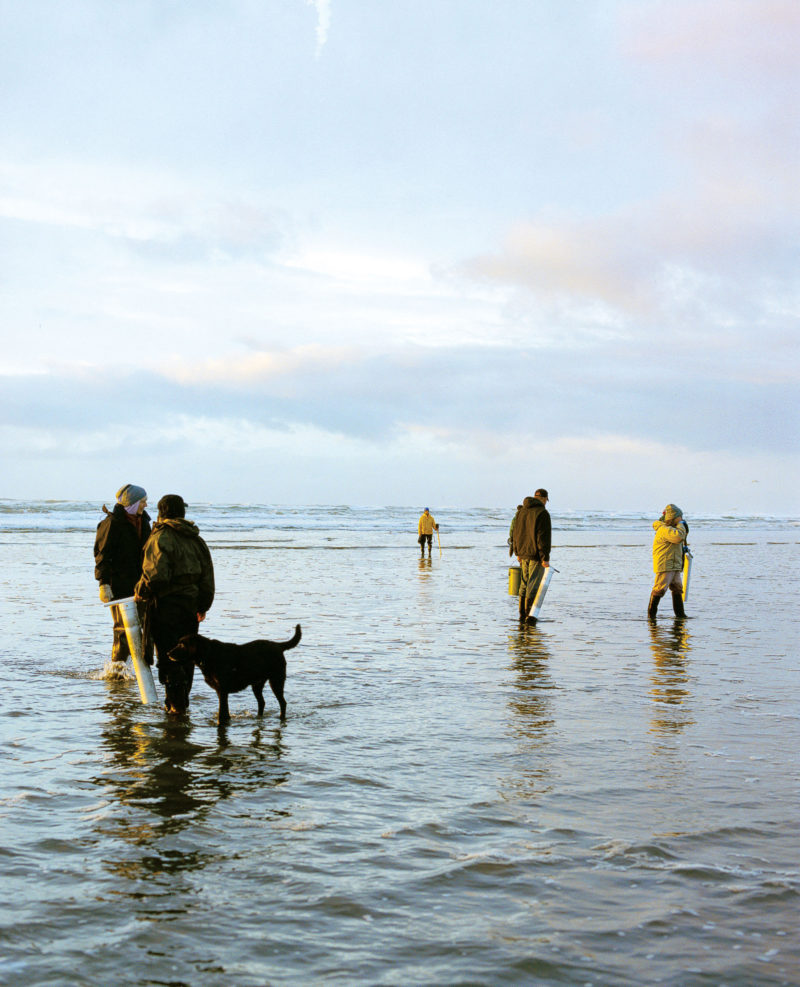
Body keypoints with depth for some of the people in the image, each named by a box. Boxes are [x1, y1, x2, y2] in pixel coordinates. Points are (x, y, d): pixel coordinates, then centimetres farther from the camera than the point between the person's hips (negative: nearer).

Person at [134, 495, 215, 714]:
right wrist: (203, 606, 22)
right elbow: (208, 577, 14)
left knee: (168, 656, -2)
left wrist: (141, 593, -4)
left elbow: (156, 575, -21)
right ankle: (181, 701, 21)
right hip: (191, 605, 7)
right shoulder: (197, 540, 11)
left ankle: (176, 702, -3)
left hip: (167, 605, -7)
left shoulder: (160, 538, -11)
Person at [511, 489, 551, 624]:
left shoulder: (521, 511, 10)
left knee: (524, 584, 14)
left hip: (523, 554, 7)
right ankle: (529, 616, -4)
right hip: (536, 555, -7)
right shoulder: (542, 513, -13)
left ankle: (522, 615, 17)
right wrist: (545, 558, -15)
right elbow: (543, 537, -17)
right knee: (533, 585, -3)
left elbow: (515, 533, 15)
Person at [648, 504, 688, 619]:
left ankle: (680, 614, 16)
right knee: (660, 588, -11)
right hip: (664, 566, -10)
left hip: (674, 566, 10)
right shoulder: (664, 529, -15)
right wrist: (680, 524, -13)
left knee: (677, 588, 10)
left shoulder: (671, 528, 20)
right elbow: (679, 536, -29)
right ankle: (651, 613, -4)